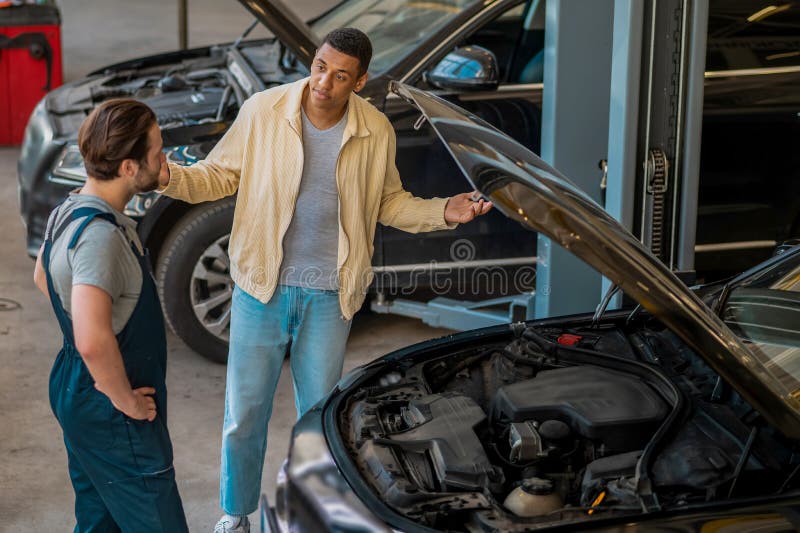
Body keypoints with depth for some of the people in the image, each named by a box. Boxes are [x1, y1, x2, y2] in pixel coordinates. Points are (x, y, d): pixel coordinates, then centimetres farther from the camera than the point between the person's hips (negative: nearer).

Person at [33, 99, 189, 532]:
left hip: (75, 391, 10)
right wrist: (125, 400, -23)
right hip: (110, 415, -10)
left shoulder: (69, 211, 2)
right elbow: (94, 342, -39)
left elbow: (42, 276, 23)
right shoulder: (101, 234, -29)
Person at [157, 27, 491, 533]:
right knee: (245, 411, 8)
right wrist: (170, 176, -20)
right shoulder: (262, 111, -11)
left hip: (329, 296, 1)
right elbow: (219, 174, -1)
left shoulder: (377, 131, -5)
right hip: (261, 287, -1)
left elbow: (389, 202, 9)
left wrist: (442, 212, -6)